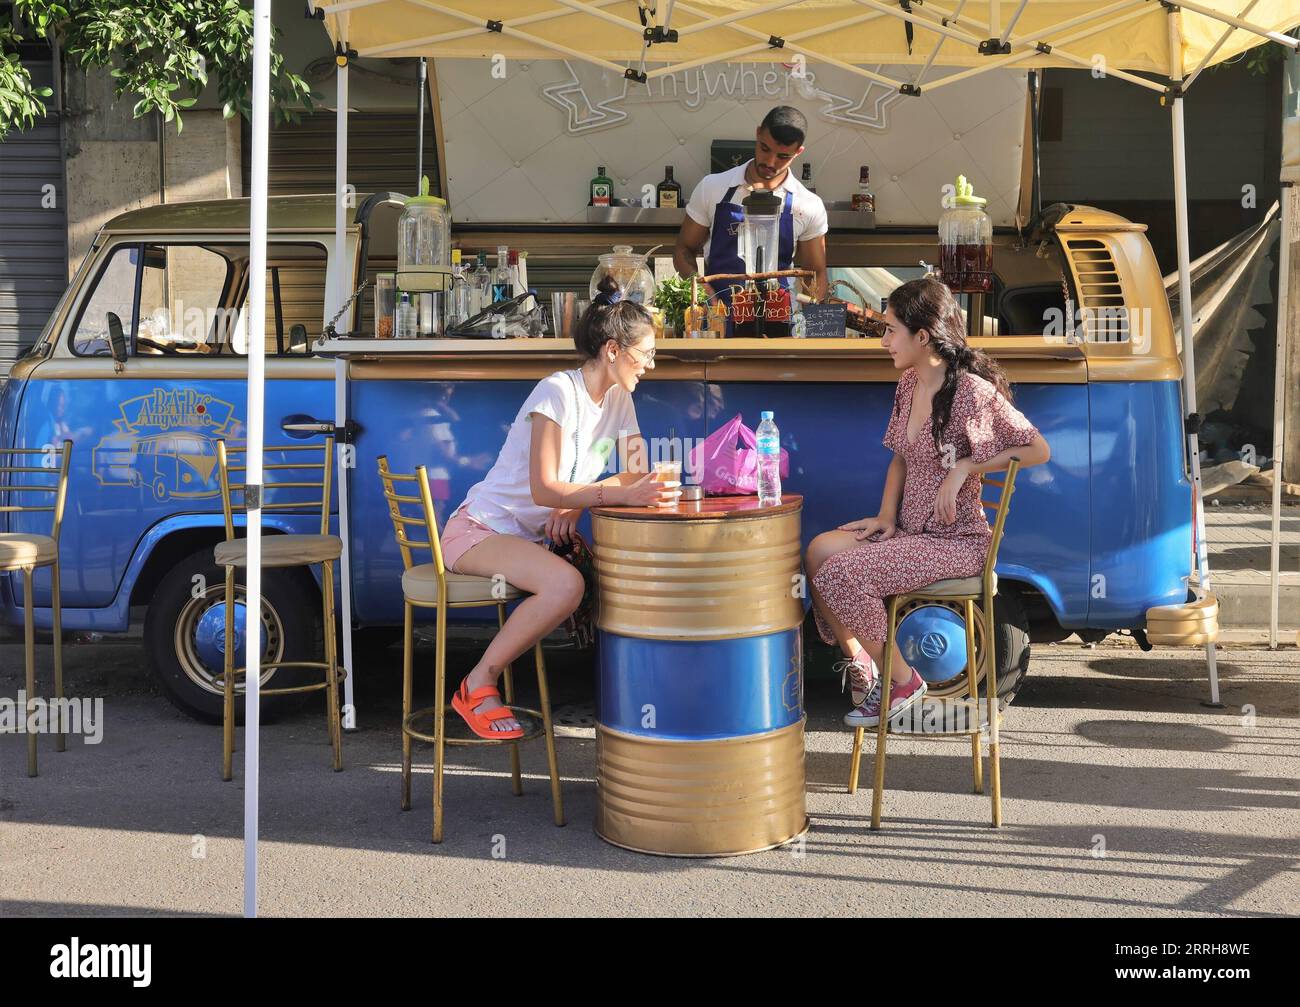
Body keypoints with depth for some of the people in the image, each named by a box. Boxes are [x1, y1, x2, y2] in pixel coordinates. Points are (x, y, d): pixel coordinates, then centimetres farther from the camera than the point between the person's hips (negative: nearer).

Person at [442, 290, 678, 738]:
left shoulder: (618, 399, 7)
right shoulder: (558, 392, -19)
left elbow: (636, 477, 2)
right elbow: (544, 490, -25)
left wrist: (575, 503, -14)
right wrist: (621, 494, -35)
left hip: (534, 536, 7)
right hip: (478, 530, -7)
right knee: (565, 584, -35)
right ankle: (478, 686, -20)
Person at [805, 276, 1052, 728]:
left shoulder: (972, 392, -17)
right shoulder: (909, 385, 8)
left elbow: (1038, 450, -12)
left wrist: (965, 467, -19)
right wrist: (886, 514, 5)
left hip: (956, 541, -8)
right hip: (908, 532, 8)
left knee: (840, 574, -23)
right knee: (820, 550, -14)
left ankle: (902, 681, -4)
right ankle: (861, 670, 1)